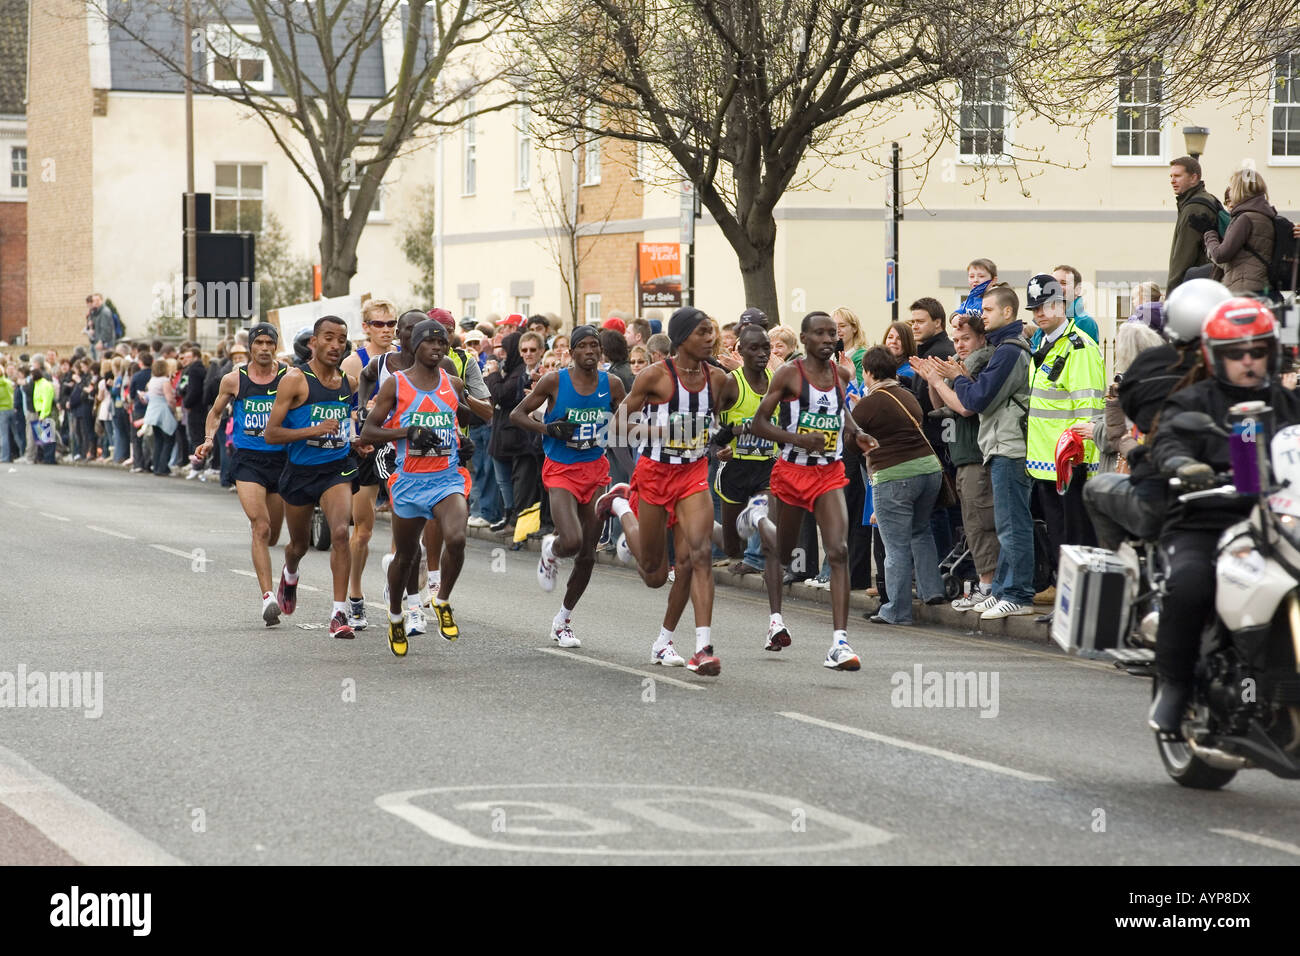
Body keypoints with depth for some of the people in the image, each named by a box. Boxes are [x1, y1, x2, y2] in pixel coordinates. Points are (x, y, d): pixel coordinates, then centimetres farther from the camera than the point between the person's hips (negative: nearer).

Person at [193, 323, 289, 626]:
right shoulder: (234, 380, 2)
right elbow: (216, 412, 17)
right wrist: (209, 439, 1)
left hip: (281, 458, 1)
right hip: (248, 460, -1)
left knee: (271, 535, 12)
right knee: (262, 528, -17)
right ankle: (268, 597, -20)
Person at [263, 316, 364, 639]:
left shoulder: (349, 382, 3)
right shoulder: (295, 380, -13)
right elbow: (270, 433, -15)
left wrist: (356, 441, 6)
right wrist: (313, 431, -25)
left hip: (337, 468, 2)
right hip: (300, 470, -2)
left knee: (340, 533, -22)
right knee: (299, 544, 17)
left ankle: (339, 613, -20)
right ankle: (290, 575, 54)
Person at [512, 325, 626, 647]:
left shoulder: (611, 384, 0)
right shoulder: (555, 381, -9)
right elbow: (517, 415, -3)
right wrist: (548, 428, -17)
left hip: (596, 469, 4)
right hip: (561, 471, -4)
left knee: (587, 555, 7)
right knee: (571, 542, -25)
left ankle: (563, 621, 24)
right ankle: (550, 549, 14)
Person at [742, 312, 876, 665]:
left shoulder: (842, 374, 6)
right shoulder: (789, 375, -8)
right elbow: (758, 423, -7)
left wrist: (856, 434, 8)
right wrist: (798, 439, -21)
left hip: (830, 473, 2)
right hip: (791, 470, -2)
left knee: (839, 552, -15)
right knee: (780, 551, 14)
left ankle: (839, 642, -17)